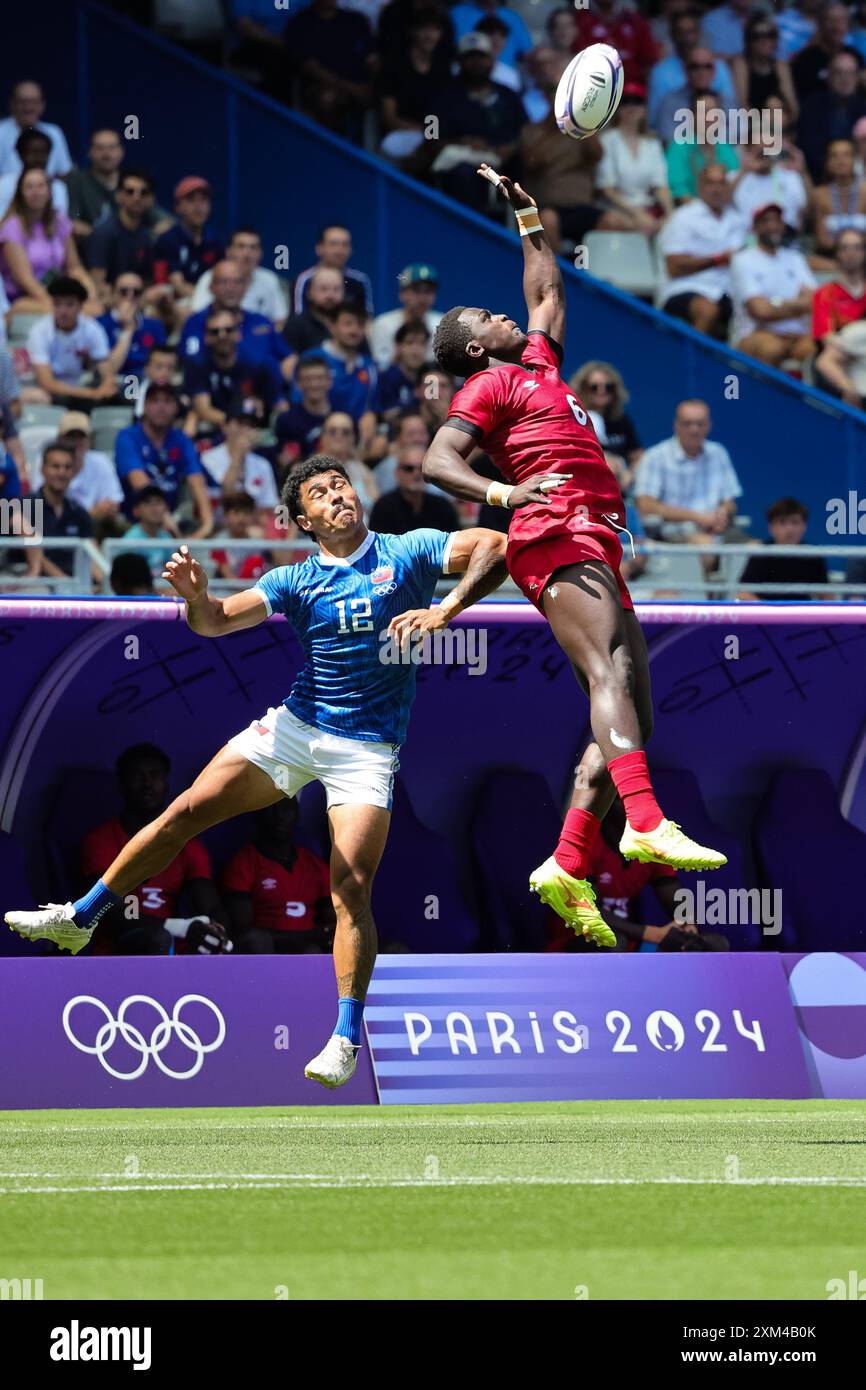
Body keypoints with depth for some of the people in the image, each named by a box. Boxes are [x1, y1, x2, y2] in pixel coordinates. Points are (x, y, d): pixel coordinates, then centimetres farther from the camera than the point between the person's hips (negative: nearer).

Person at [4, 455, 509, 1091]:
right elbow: (219, 620, -5)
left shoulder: (409, 551, -2)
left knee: (352, 887, -15)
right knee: (187, 812, -4)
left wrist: (445, 611, -23)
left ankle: (347, 1039, -9)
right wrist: (195, 595, -28)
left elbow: (497, 545, -11)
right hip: (294, 726, 3)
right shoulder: (297, 581, 3)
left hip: (367, 747, -3)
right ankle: (79, 918, 10)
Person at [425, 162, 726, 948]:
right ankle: (647, 825, -47)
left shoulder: (538, 364, 29)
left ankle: (567, 869, -5)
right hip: (557, 538, -9)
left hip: (596, 550, 9)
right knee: (610, 671, -28)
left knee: (631, 713, 0)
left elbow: (548, 290, 45)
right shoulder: (490, 384, 5)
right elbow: (439, 460, -8)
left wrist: (527, 214, 47)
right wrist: (502, 492, -24)